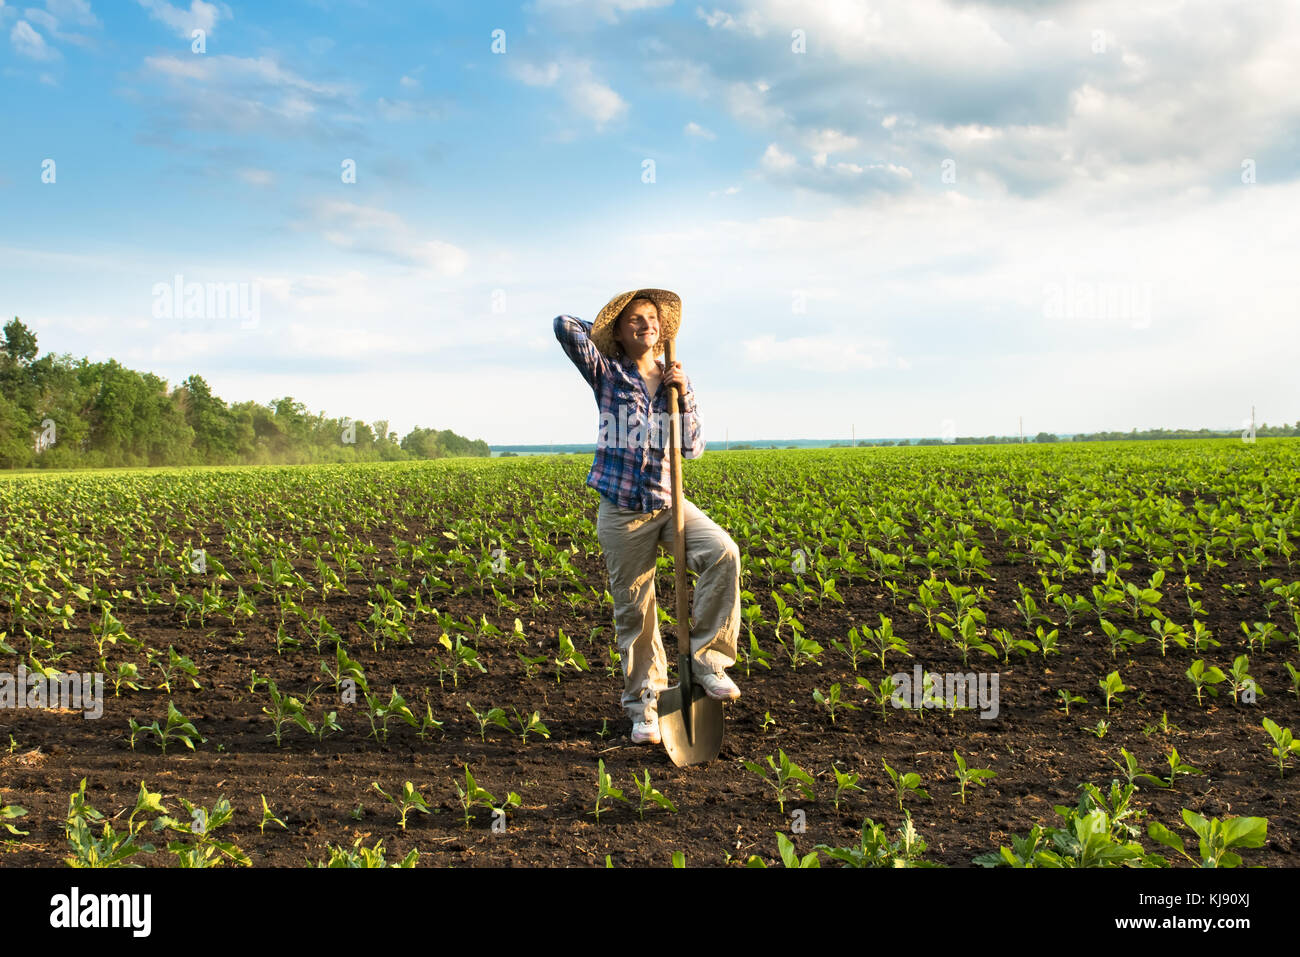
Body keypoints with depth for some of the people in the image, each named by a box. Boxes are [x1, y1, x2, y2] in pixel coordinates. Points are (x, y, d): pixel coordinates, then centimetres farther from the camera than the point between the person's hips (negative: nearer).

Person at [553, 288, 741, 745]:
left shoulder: (676, 381, 10)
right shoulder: (607, 374, 1)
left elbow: (692, 448, 4)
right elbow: (564, 326, -13)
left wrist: (683, 395, -7)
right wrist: (603, 331, 5)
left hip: (668, 502, 2)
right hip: (622, 508, -2)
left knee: (723, 553, -26)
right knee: (633, 610, 3)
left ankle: (706, 657, -13)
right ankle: (643, 705, 17)